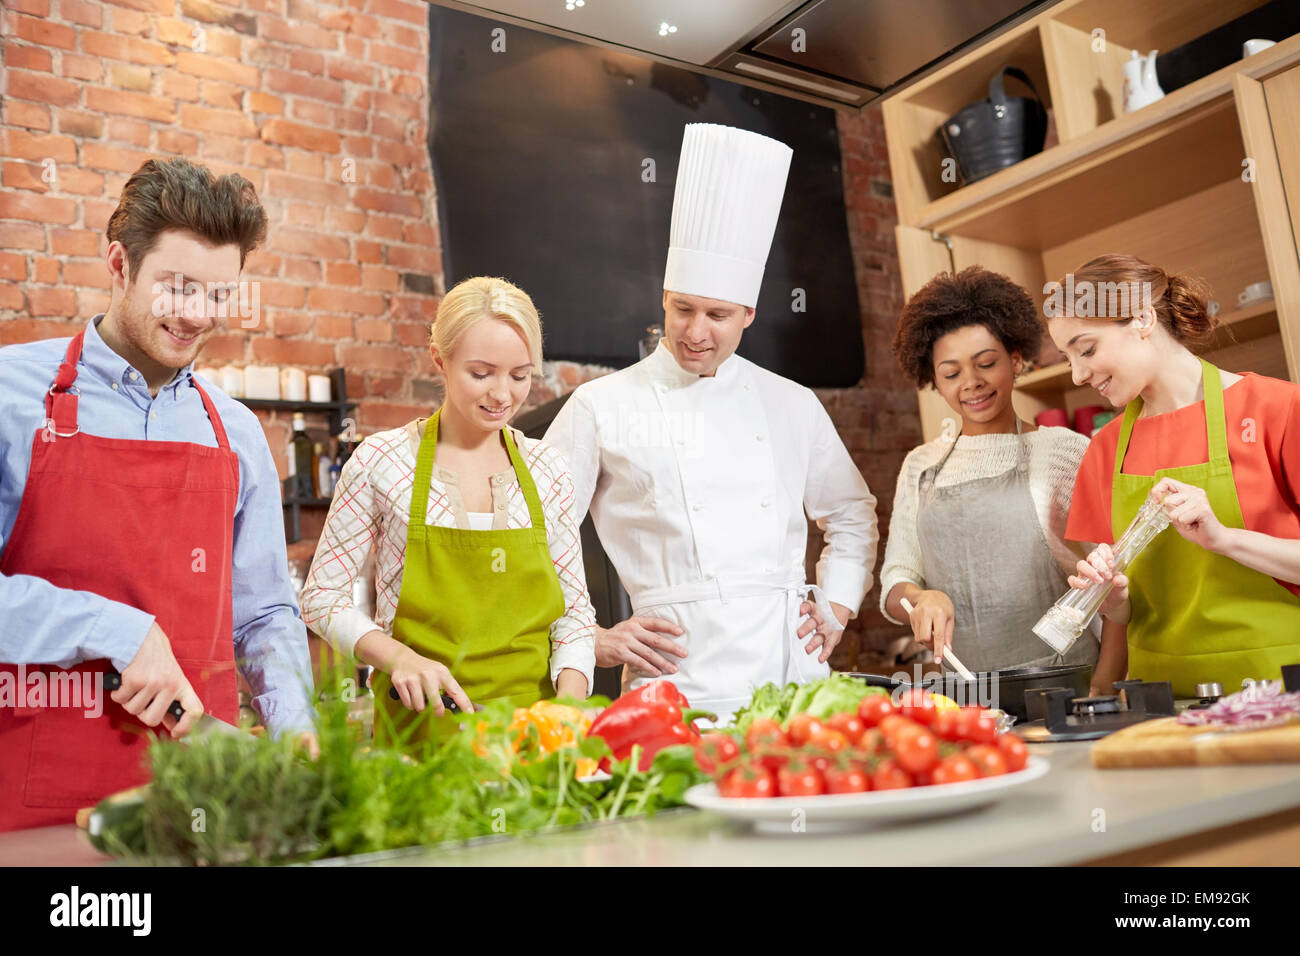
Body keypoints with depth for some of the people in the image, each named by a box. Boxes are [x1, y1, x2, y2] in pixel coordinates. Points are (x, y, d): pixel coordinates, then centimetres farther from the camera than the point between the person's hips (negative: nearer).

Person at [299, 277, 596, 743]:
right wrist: (399, 657, -13)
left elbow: (575, 608, 10)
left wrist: (569, 706, -6)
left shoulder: (546, 469, 6)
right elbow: (322, 597, 3)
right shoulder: (382, 461, -2)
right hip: (420, 728, -1)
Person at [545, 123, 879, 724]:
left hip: (795, 671, 3)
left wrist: (837, 605, 13)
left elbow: (851, 515, 25)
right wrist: (593, 639, -2)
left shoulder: (793, 406, 12)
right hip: (681, 682, -3)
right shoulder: (602, 407, 1)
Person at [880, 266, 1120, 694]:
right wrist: (921, 599, -9)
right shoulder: (921, 466, 14)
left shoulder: (1066, 451, 5)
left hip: (1060, 683, -2)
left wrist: (1104, 685, -9)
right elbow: (895, 581, 13)